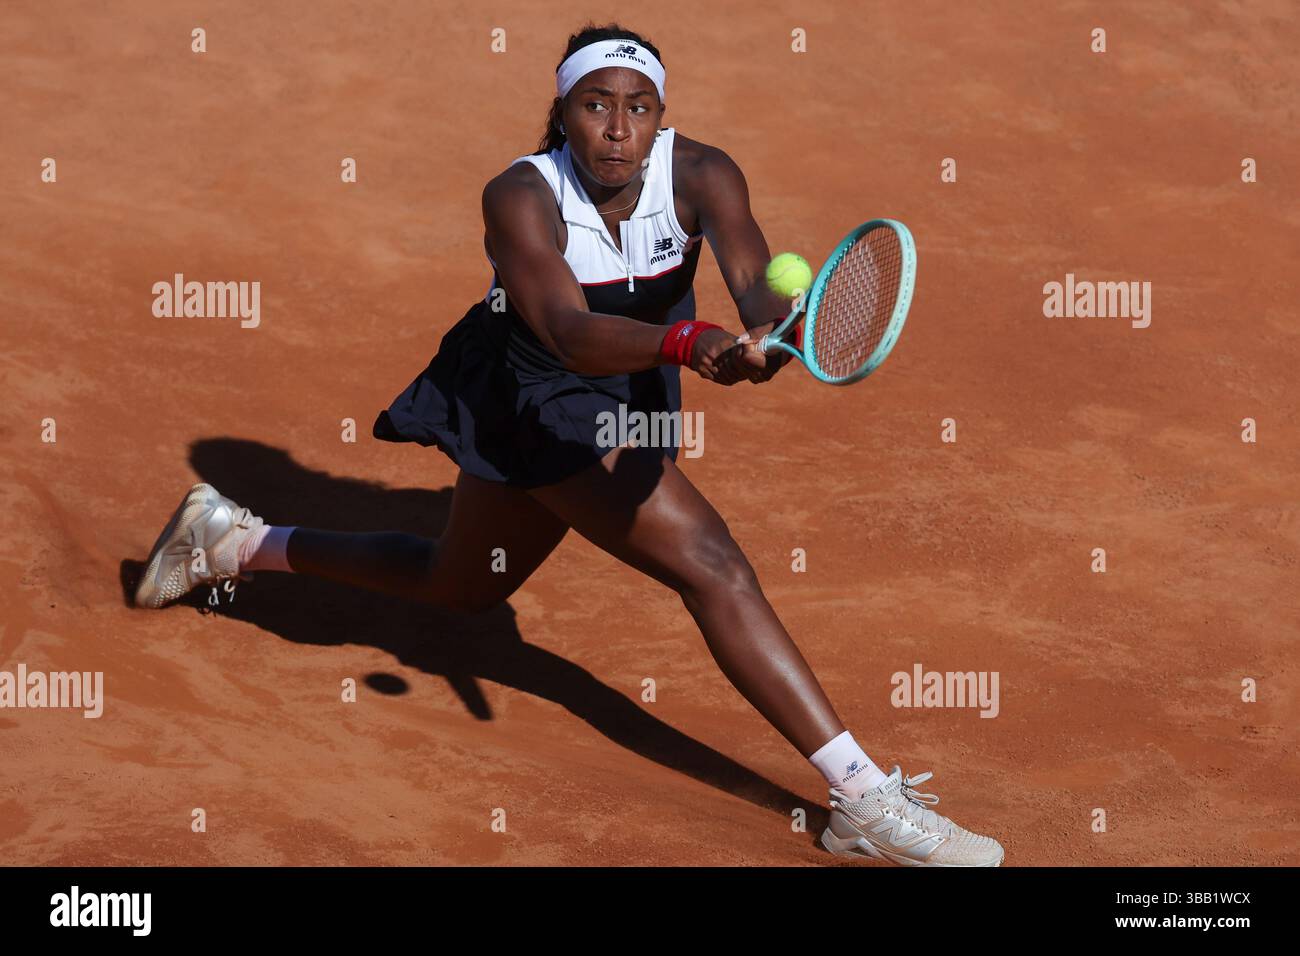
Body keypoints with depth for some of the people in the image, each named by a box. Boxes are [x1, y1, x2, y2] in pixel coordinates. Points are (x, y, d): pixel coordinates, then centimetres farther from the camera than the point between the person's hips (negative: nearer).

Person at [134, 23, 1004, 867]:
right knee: (712, 562, -22)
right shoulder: (522, 198, -25)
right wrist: (689, 342, -57)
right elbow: (570, 333, -40)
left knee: (459, 587, 26)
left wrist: (766, 330, -57)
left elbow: (755, 278, -34)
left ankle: (240, 539, 44)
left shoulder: (700, 175, -17)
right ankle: (866, 797, -22)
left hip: (628, 397, 6)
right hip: (541, 397, -6)